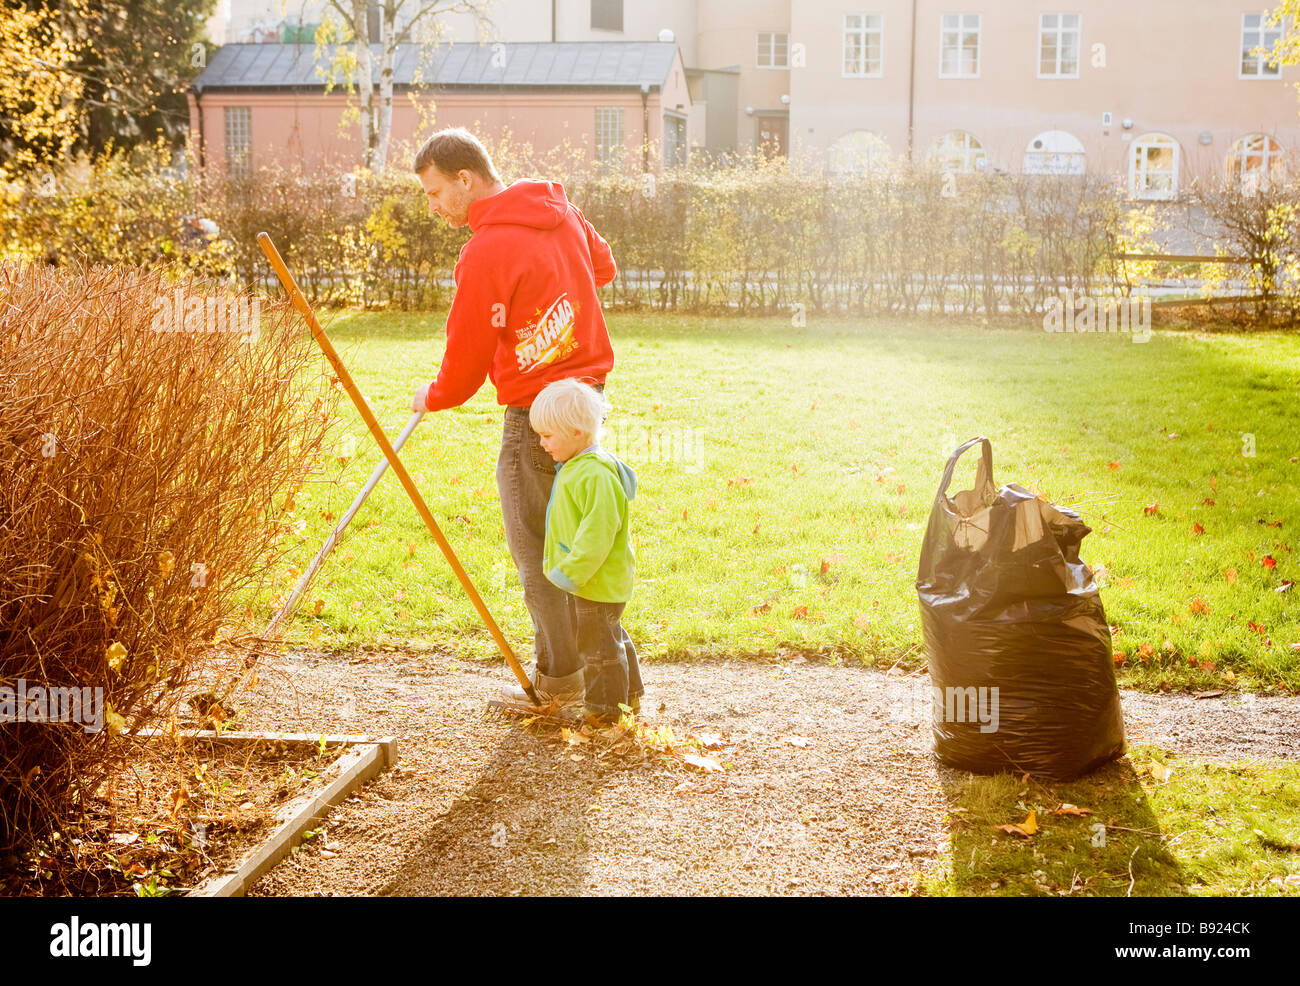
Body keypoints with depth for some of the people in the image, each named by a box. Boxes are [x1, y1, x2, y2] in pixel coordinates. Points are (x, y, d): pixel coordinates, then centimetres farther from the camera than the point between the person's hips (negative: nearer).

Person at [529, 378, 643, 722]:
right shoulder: (572, 467, 9)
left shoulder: (596, 474, -27)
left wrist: (571, 571, -27)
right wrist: (556, 563, 22)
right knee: (612, 637, 23)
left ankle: (607, 708, 19)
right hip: (583, 577, 11)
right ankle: (629, 695, 39)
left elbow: (598, 532, -30)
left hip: (599, 581, -11)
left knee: (598, 643, 3)